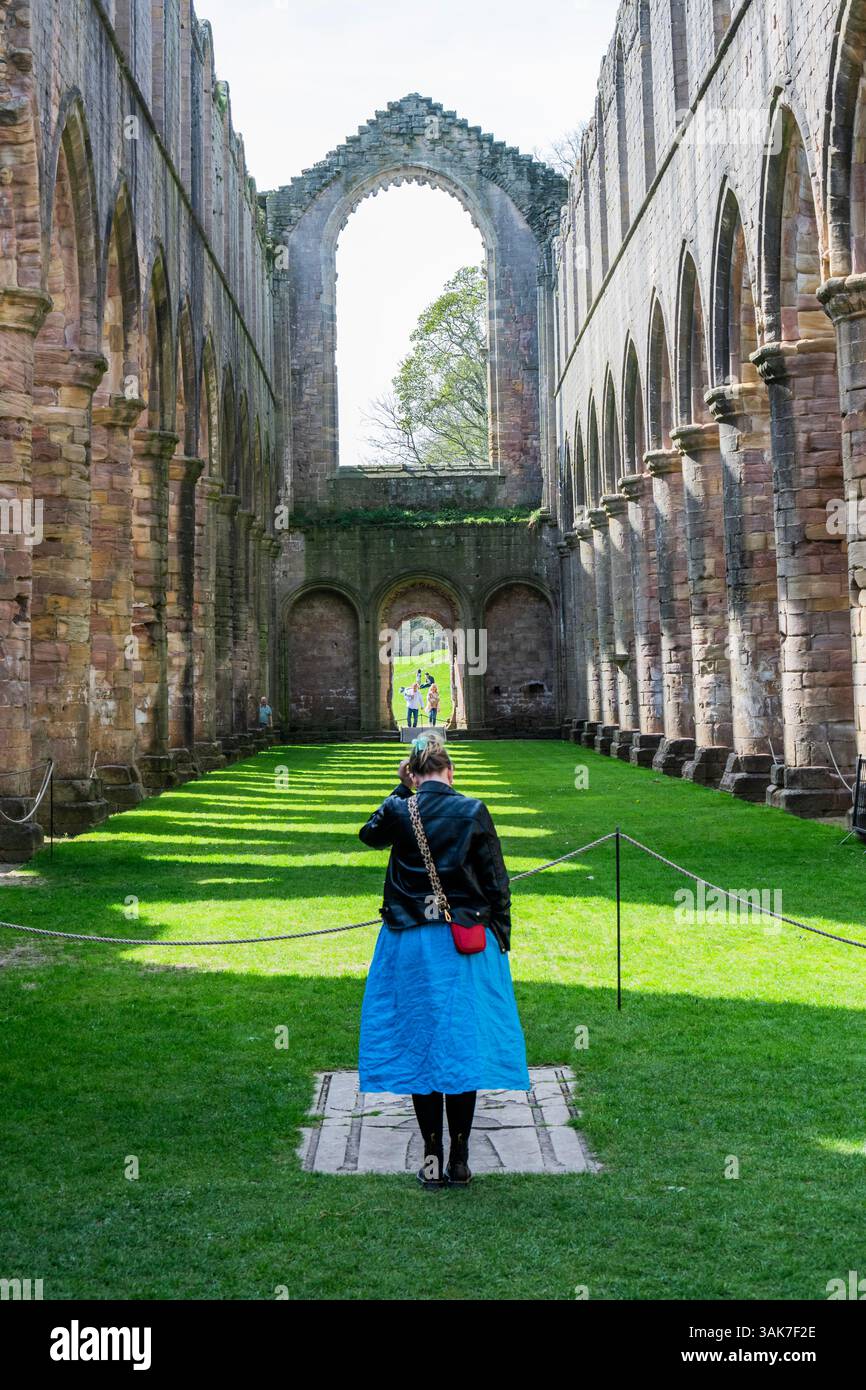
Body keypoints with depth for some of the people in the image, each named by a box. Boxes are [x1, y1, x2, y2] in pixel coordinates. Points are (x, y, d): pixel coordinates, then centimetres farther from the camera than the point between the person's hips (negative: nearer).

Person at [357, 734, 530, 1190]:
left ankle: (431, 1159, 8)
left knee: (418, 1044, 7)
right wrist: (501, 938, 7)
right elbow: (497, 882, -2)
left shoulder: (397, 810, -3)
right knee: (463, 1043, 6)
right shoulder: (472, 811, -4)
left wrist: (403, 790, 19)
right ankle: (459, 1160, 8)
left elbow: (369, 834, 22)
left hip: (409, 942, 1)